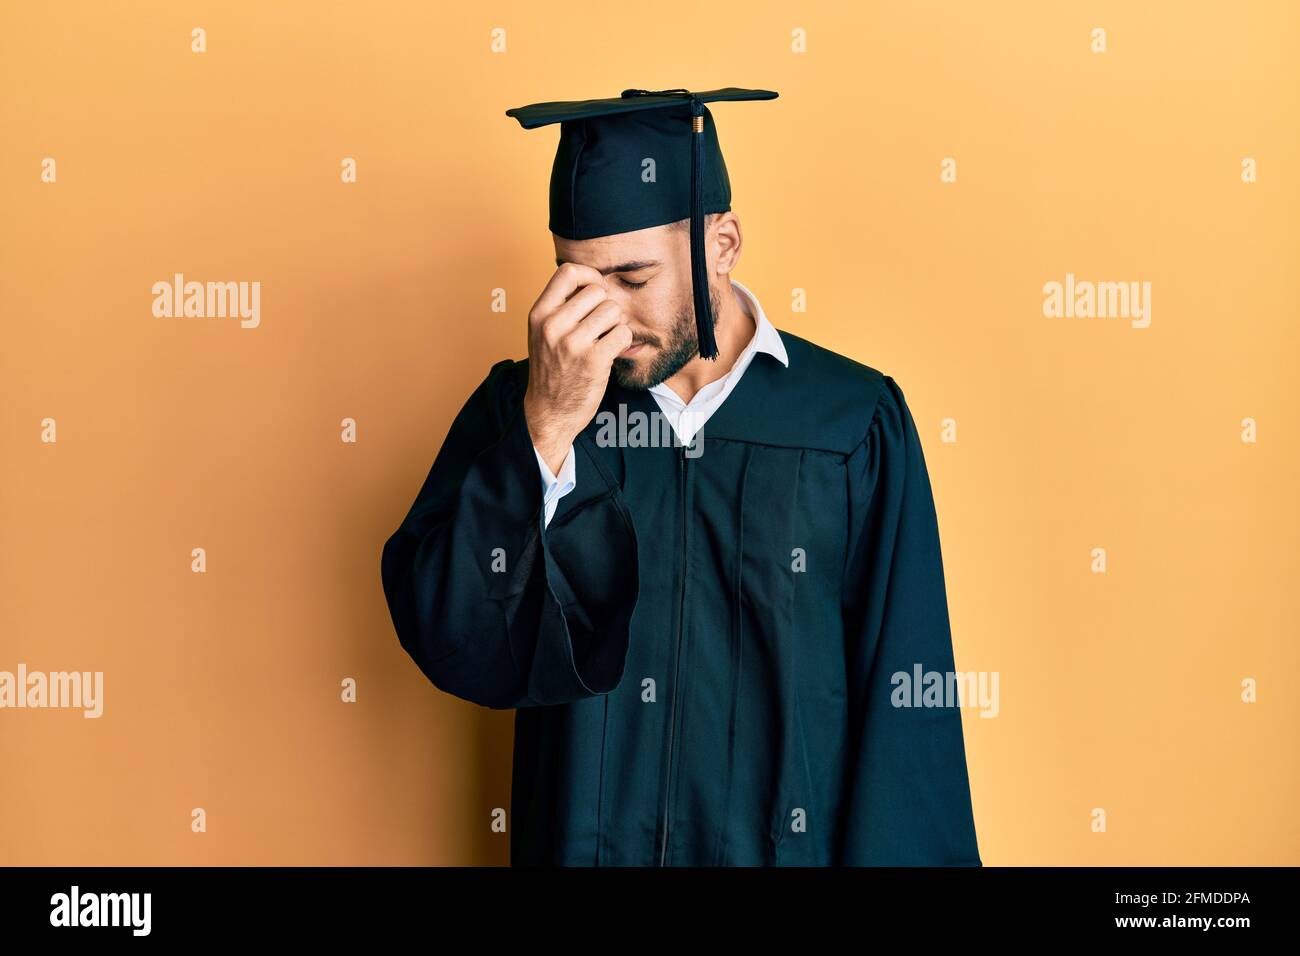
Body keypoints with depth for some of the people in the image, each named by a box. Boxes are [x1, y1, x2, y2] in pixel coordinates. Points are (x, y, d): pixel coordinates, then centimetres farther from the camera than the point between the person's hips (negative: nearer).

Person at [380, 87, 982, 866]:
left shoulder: (855, 426, -11)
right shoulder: (518, 410, -7)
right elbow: (448, 646, -17)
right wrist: (545, 429, -27)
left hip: (790, 842, -1)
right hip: (575, 841, 1)